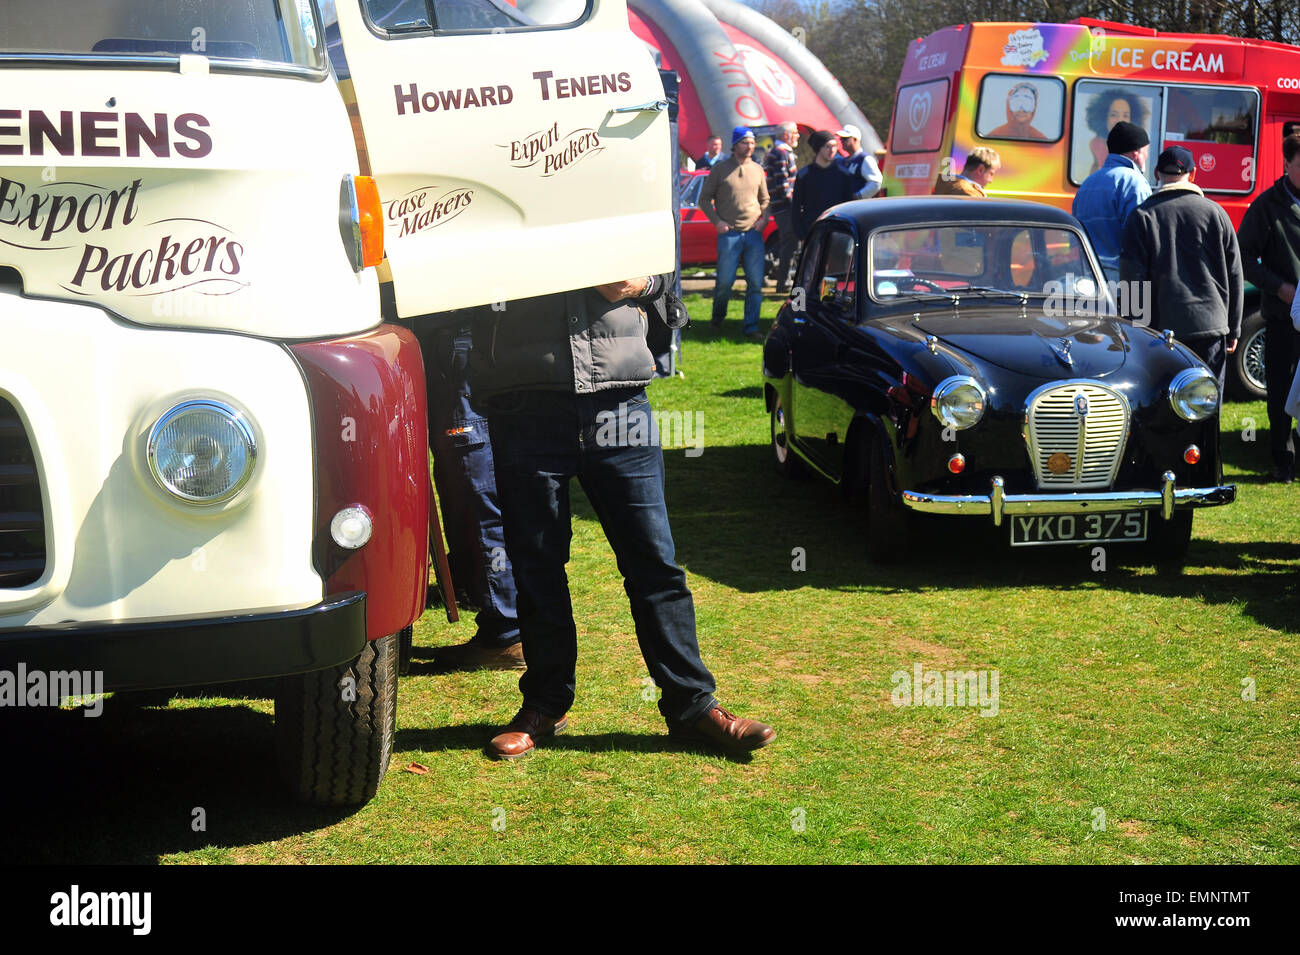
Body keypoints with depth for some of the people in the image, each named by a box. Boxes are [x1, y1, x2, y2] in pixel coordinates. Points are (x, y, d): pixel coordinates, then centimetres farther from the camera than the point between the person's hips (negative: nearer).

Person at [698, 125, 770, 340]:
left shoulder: (758, 170, 13)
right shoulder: (720, 169, 2)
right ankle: (718, 317, 24)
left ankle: (751, 326, 6)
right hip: (729, 234, -3)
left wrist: (764, 218, 4)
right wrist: (717, 221, -6)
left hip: (754, 234, 3)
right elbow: (705, 199, 6)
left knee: (755, 283, -2)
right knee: (725, 281, -2)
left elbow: (765, 199, 22)